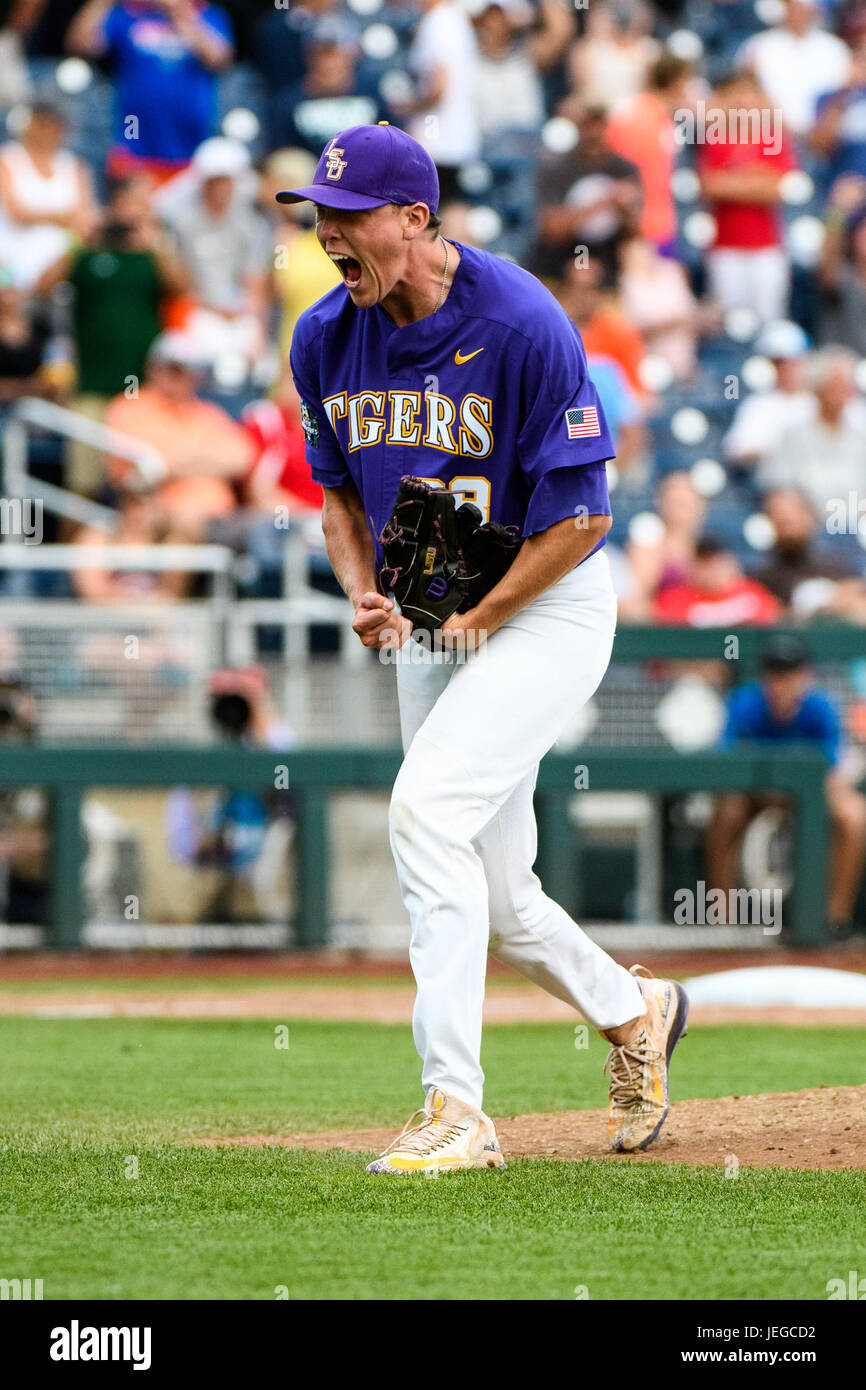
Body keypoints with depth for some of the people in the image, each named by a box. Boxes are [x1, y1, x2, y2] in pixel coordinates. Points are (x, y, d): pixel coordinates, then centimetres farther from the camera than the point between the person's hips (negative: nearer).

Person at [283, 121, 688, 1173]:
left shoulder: (526, 328, -21)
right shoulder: (326, 341, -3)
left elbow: (581, 517, -17)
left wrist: (476, 619, -15)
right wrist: (365, 594, -5)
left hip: (549, 609, -7)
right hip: (428, 631, 7)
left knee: (426, 810, -24)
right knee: (491, 898, 11)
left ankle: (456, 1111, -23)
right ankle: (633, 1012, 41)